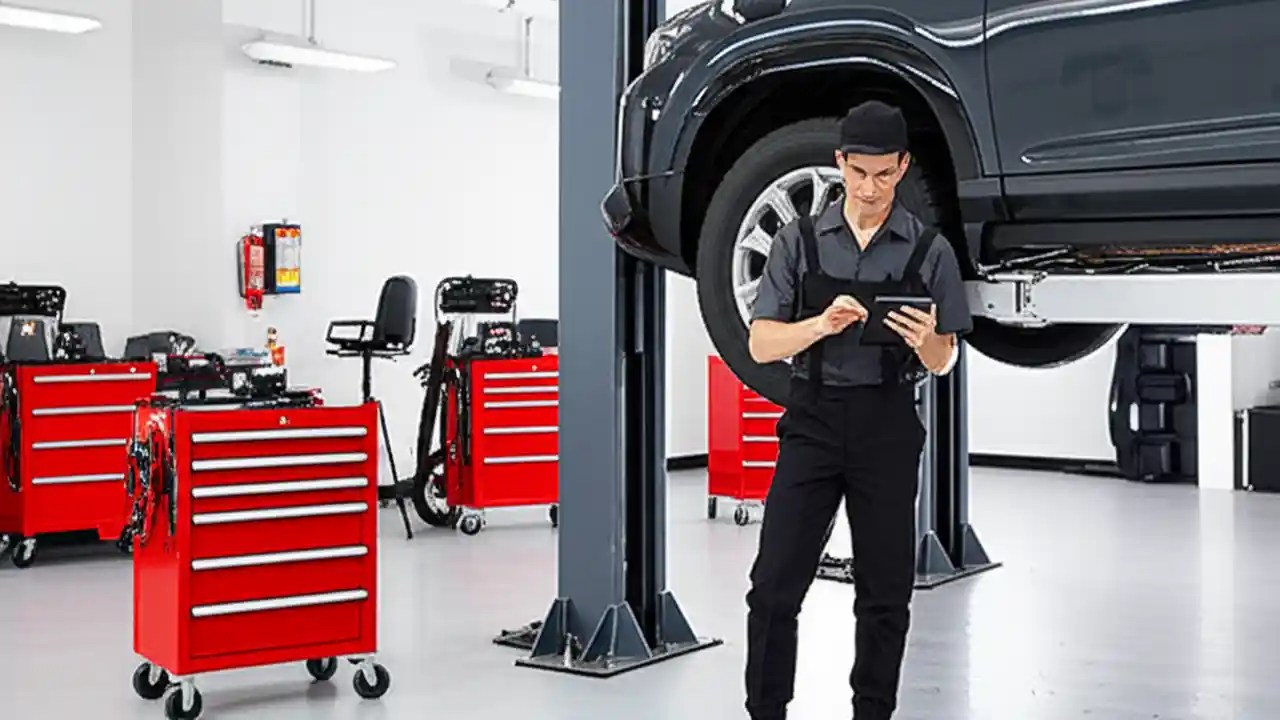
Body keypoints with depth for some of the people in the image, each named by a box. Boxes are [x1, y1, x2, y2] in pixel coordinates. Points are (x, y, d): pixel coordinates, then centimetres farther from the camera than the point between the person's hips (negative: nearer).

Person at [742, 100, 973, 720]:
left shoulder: (929, 251, 3)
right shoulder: (799, 241, 4)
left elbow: (943, 363, 7)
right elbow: (761, 344, 0)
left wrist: (924, 339, -17)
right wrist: (822, 324, -19)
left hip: (889, 427, 1)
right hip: (812, 419, 0)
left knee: (885, 592, 7)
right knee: (775, 585, -3)